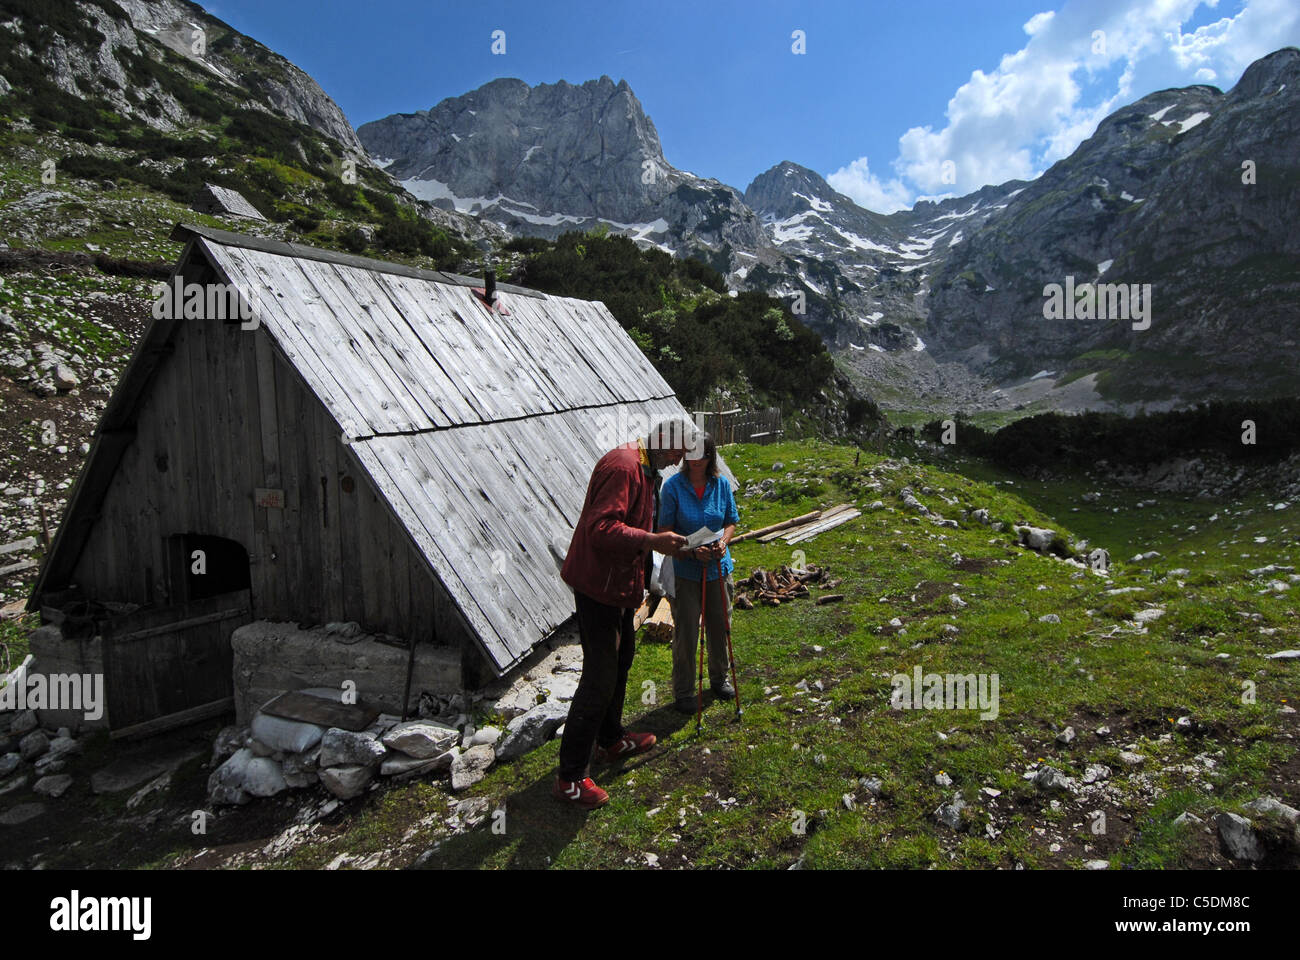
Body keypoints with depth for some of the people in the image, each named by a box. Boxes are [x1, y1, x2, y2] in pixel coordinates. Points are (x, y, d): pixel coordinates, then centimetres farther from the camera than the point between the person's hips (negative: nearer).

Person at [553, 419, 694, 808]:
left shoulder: (646, 469, 13)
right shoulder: (623, 466, -22)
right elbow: (599, 527, -31)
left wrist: (663, 540, 12)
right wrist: (651, 541, -33)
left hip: (619, 583, 11)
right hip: (598, 584, -11)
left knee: (622, 658, 23)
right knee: (600, 677, -7)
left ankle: (610, 740, 42)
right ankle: (570, 778, 3)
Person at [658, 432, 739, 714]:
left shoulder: (722, 484, -3)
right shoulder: (673, 486, -13)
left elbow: (731, 521, 8)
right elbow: (665, 532, -12)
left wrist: (723, 540, -13)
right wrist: (691, 552, -25)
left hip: (718, 567, 4)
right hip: (684, 571, -3)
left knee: (719, 626, 16)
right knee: (685, 631, 2)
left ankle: (719, 678, 40)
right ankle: (683, 692, 19)